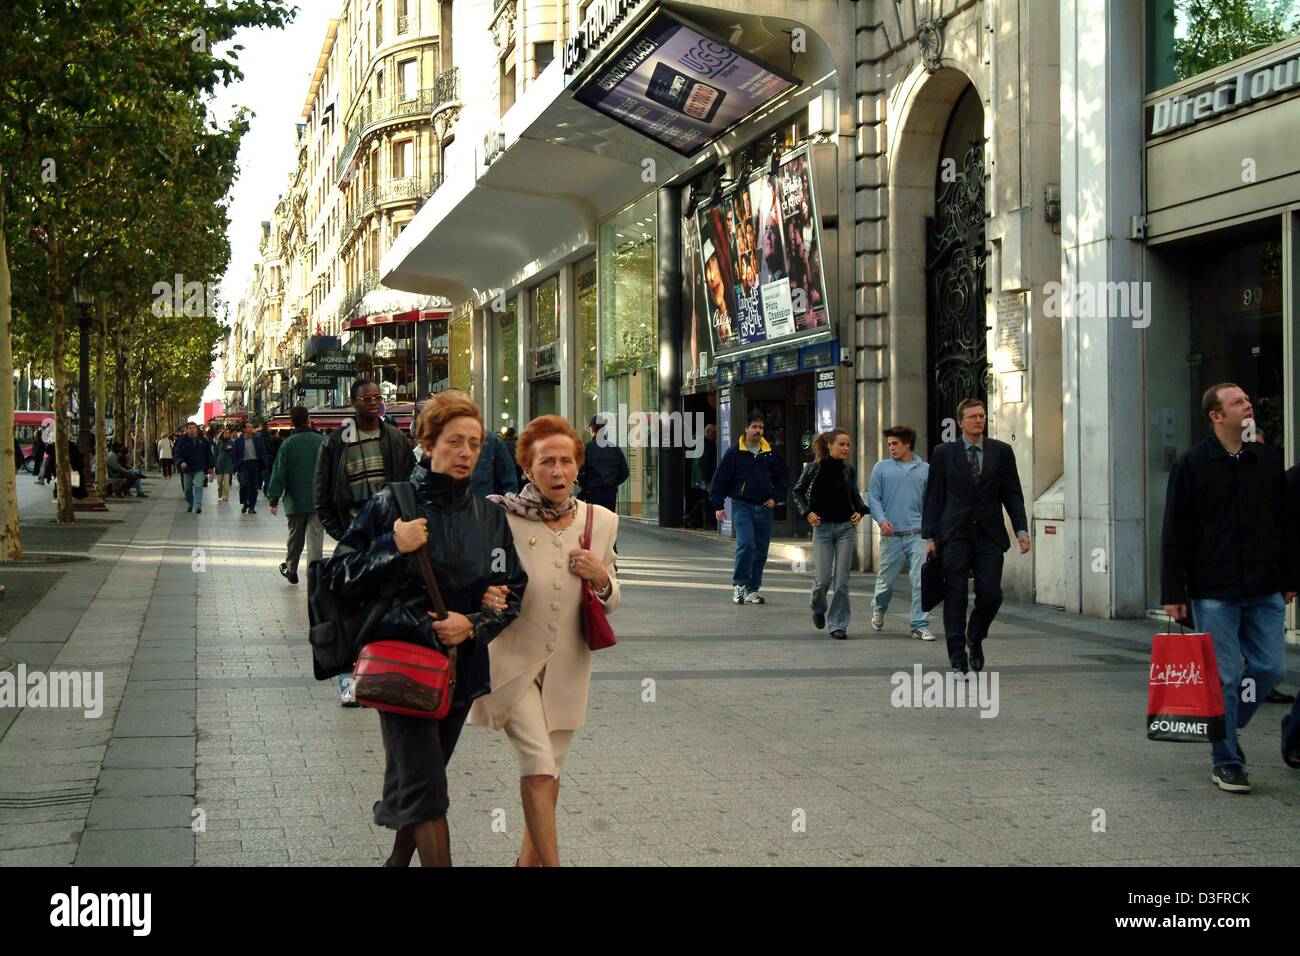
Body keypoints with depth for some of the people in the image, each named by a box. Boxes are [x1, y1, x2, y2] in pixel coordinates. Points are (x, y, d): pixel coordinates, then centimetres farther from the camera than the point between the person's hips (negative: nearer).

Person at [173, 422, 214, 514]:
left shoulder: (203, 441, 5)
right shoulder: (182, 441, 1)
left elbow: (209, 454, 10)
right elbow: (177, 454, -5)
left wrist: (210, 466, 5)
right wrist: (181, 462, -24)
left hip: (199, 469, -1)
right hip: (187, 469, 1)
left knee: (198, 486, -16)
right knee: (187, 488, 11)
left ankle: (198, 505, -21)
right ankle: (189, 504, 32)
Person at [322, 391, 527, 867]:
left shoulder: (489, 517, 5)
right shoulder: (390, 505, -7)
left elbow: (515, 591, 7)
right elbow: (338, 576, -8)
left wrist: (473, 625, -11)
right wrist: (394, 547, -22)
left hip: (461, 666, 4)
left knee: (420, 780, 18)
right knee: (425, 790, -10)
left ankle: (400, 858, 36)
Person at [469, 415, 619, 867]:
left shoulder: (600, 521, 0)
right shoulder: (501, 515, -12)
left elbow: (611, 601, 11)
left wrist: (602, 580, -11)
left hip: (567, 668, 4)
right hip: (513, 662, -4)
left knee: (547, 773, 15)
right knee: (539, 771, -13)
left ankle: (529, 858, 36)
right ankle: (551, 863, 0)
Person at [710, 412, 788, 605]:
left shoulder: (770, 454, 9)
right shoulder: (734, 453, -1)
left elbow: (781, 478, 20)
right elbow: (720, 480, 1)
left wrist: (775, 498, 6)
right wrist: (718, 506, -4)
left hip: (764, 508, 4)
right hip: (742, 506, -4)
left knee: (761, 550, 5)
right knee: (746, 544, -19)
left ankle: (752, 589, 14)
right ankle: (739, 584, -5)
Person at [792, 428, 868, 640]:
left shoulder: (849, 471, 5)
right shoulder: (815, 468, -4)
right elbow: (797, 492, 7)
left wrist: (860, 511, 1)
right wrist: (807, 513, -6)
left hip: (845, 527, 2)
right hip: (822, 528, -2)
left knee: (842, 580, -1)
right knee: (823, 579, -4)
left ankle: (838, 625, 6)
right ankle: (818, 608, 29)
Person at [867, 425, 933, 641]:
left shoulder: (925, 470, 8)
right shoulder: (882, 468, 5)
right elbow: (873, 497, 2)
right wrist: (881, 519, -14)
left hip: (918, 534, 0)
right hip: (891, 535, 0)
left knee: (921, 581, -8)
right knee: (886, 580, 11)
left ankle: (919, 625, -2)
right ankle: (878, 609, 40)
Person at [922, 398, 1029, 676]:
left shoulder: (1001, 451, 8)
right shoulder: (944, 453, 5)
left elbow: (1012, 493, 7)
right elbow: (933, 496, 5)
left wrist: (1021, 529, -3)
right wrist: (930, 536, 0)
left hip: (989, 535, 1)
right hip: (955, 536, -1)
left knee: (991, 596, -5)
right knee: (955, 599, -1)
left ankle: (975, 639, 24)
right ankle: (958, 661, 6)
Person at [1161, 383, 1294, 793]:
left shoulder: (1268, 460, 9)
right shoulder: (1191, 466, -3)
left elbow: (1286, 524, 15)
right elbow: (1175, 534, -4)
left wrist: (1289, 579, 11)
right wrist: (1173, 593, -7)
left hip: (1265, 591, 4)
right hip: (1214, 593, -4)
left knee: (1272, 667, 3)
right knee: (1224, 676, -1)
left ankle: (1225, 725, 28)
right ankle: (1226, 762, 10)